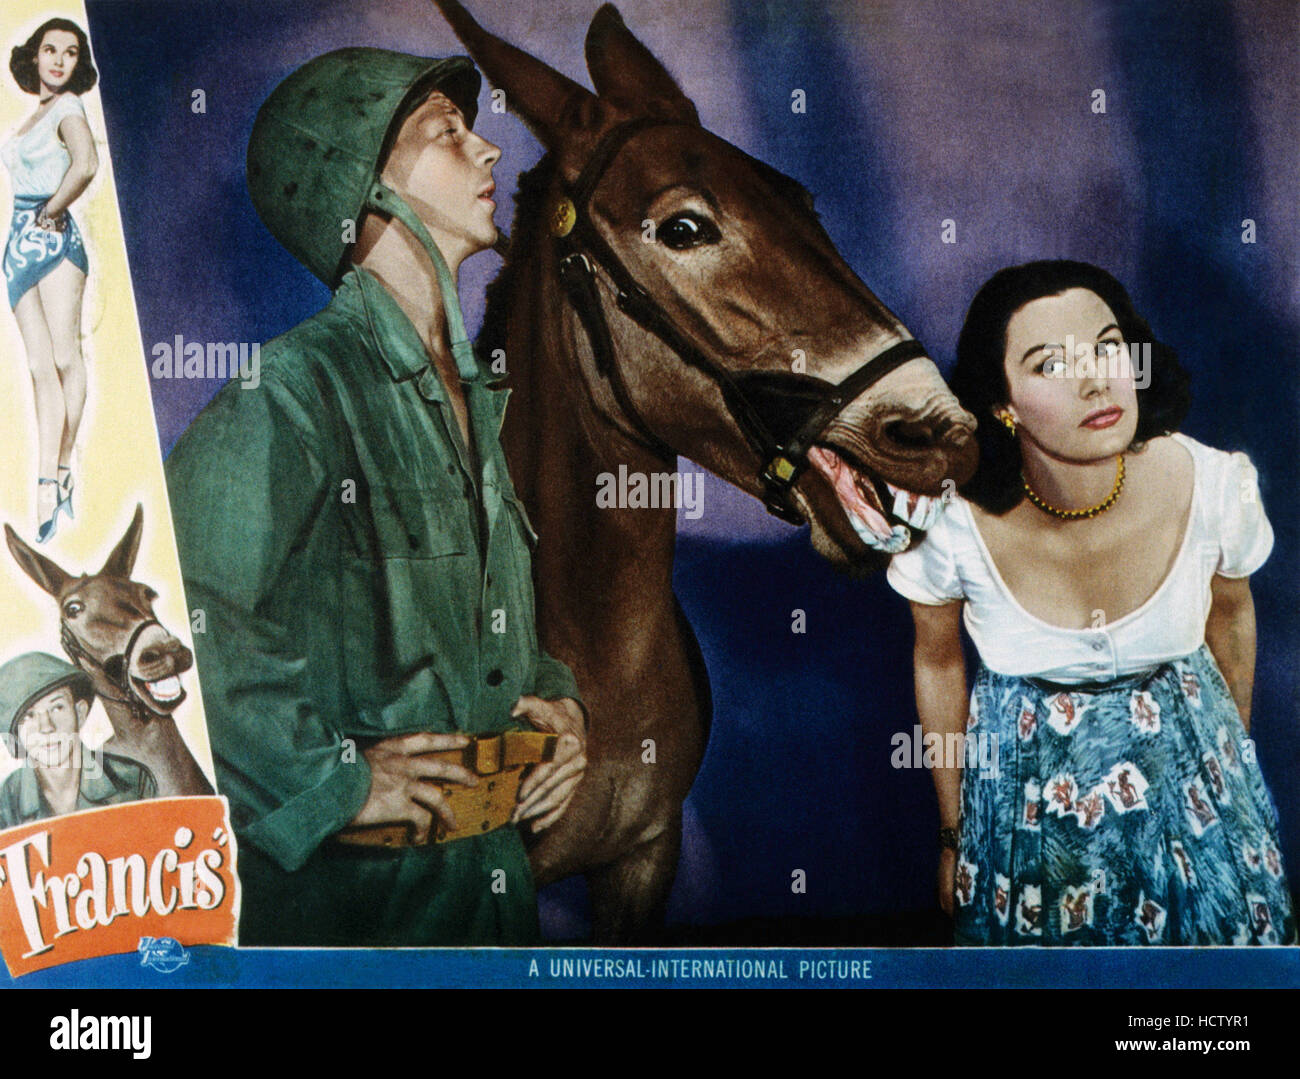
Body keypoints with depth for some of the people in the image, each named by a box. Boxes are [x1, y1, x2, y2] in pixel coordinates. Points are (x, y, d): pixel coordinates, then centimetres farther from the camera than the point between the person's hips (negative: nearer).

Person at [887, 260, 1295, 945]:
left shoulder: (1213, 486, -24)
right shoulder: (949, 520, -27)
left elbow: (1230, 613, -1)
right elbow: (938, 663, -7)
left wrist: (1236, 754, 15)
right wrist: (954, 834, 5)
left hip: (1186, 769, 1)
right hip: (1029, 785, -1)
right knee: (1040, 938, 18)